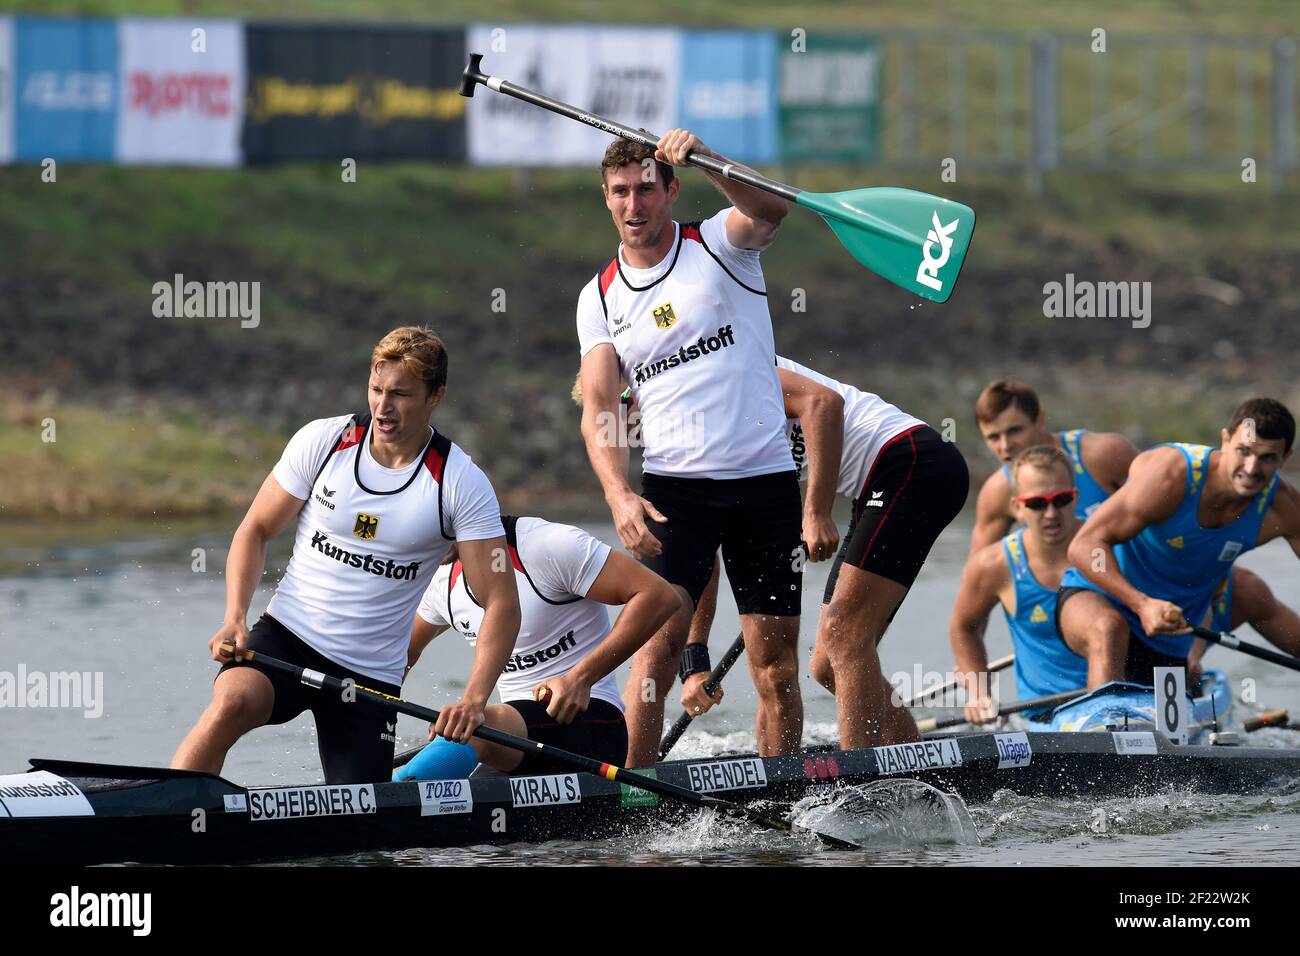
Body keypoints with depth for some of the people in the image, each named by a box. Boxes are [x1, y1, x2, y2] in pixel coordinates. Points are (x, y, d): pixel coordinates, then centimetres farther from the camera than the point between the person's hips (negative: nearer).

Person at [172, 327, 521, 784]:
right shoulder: (322, 441, -3)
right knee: (232, 703, -32)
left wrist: (474, 699, -24)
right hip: (285, 640, -1)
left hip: (370, 674, 1)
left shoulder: (461, 483, -7)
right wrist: (234, 620, -10)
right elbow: (256, 530, 7)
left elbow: (501, 604, -10)